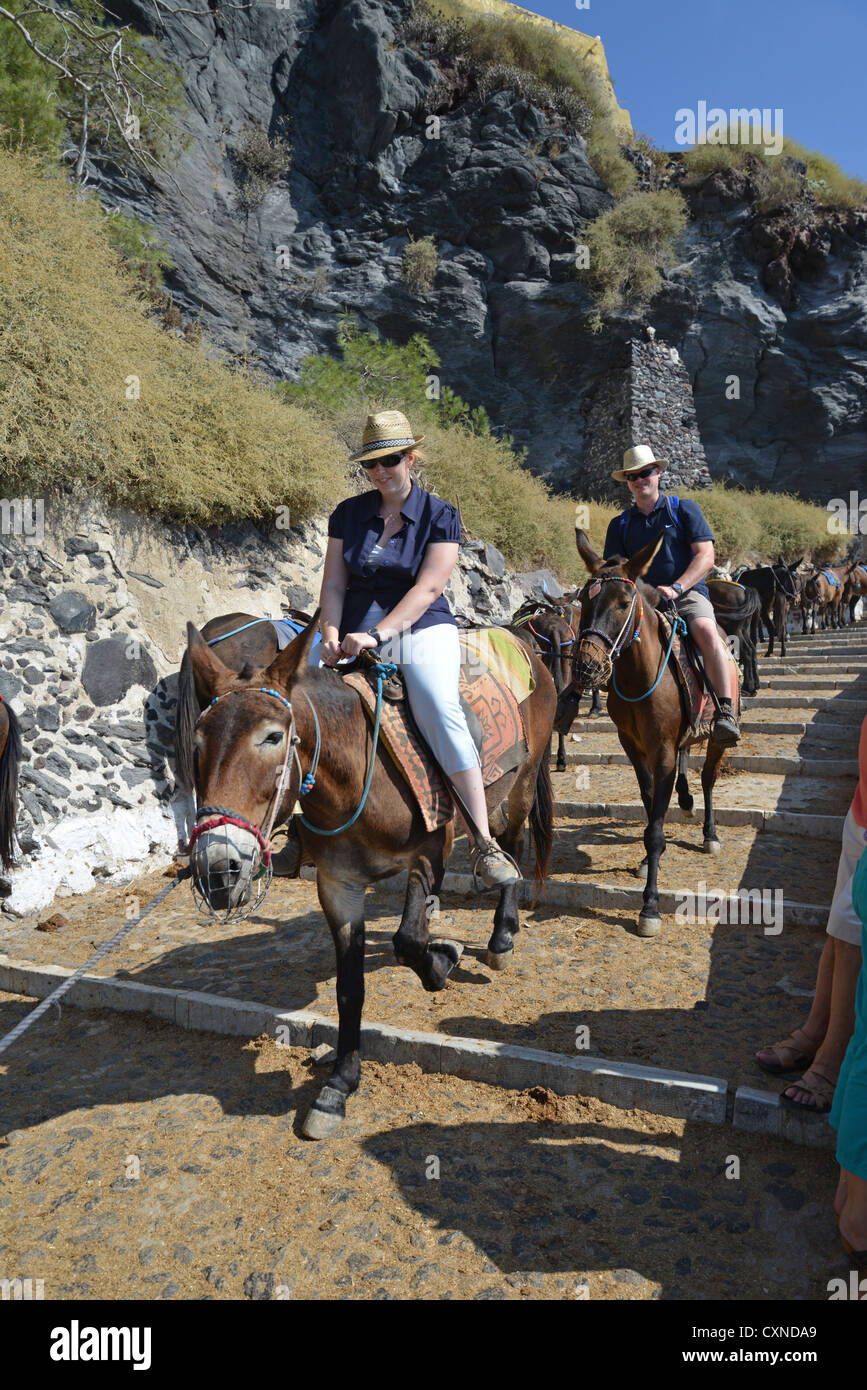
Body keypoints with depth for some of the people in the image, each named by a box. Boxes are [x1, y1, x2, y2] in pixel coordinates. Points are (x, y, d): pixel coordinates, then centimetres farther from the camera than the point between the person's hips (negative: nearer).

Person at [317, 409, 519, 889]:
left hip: (423, 629, -4)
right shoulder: (348, 514, 10)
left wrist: (377, 635, -23)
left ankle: (483, 845, -26)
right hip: (359, 637, 4)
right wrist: (331, 634, -12)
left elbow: (427, 588, -11)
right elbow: (334, 585, 7)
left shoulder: (440, 515, 1)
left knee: (441, 709, -28)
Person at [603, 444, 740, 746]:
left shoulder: (684, 509, 7)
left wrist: (675, 588, -17)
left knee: (706, 632, -33)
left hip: (688, 594, -3)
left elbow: (706, 556, -2)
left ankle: (724, 712, -33)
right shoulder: (620, 524, 16)